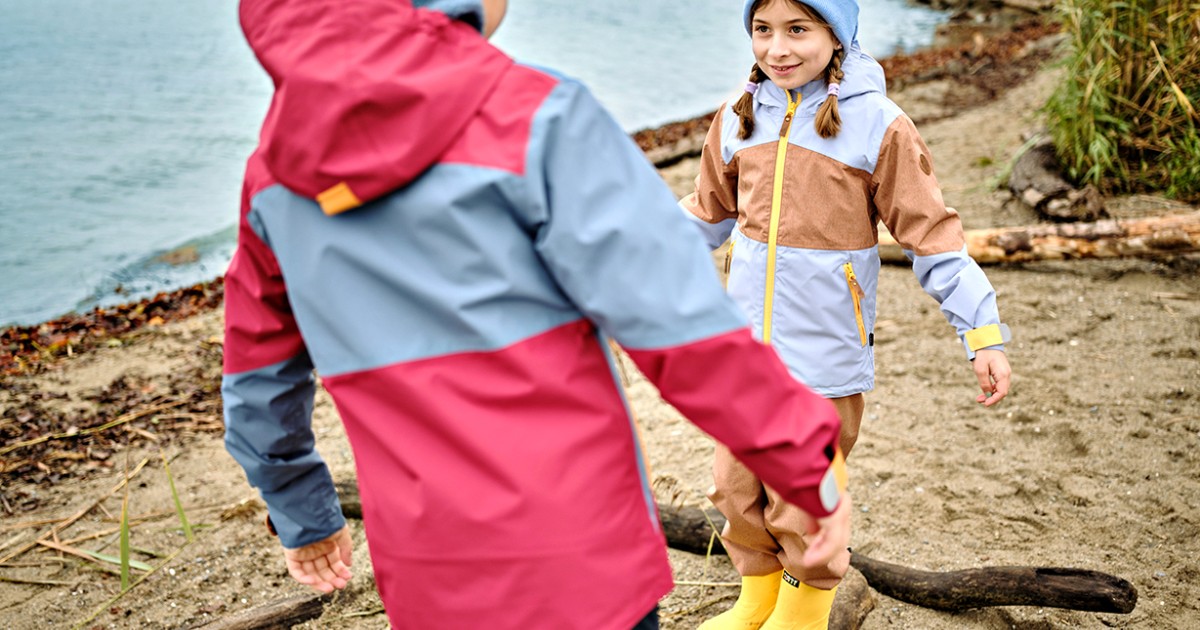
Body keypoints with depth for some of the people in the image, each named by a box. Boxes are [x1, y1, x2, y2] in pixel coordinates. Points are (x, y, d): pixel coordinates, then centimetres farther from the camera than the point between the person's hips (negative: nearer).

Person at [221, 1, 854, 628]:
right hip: (579, 558, -5)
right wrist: (814, 469, -5)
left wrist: (302, 519, 30)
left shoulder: (273, 171, 5)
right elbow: (679, 321, -17)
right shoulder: (532, 114, -14)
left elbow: (256, 376, 15)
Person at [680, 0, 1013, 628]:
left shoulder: (877, 126, -11)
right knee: (737, 487, 15)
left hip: (824, 358, -4)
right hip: (744, 348, 5)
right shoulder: (738, 118, 2)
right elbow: (707, 217, 18)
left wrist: (983, 332, -11)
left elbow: (932, 235, -7)